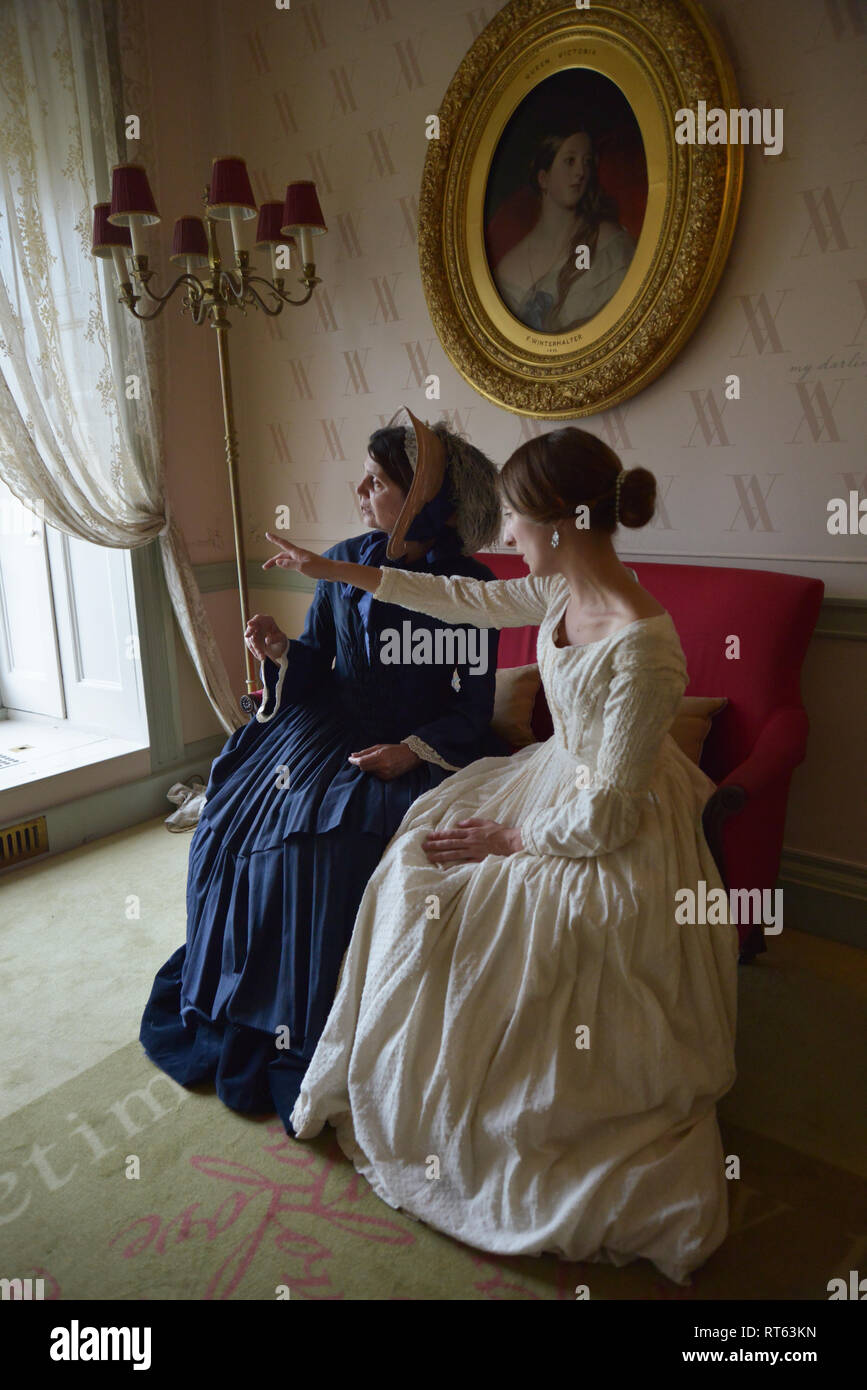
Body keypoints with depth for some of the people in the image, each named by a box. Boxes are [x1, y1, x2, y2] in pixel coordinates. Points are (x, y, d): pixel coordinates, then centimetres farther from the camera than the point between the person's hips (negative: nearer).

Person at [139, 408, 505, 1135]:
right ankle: (245, 1014, 9)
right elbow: (317, 670, 8)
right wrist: (282, 651, -12)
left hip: (417, 749, -5)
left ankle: (323, 1041, -5)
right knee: (239, 814, -13)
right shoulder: (344, 563, 4)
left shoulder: (467, 585, -8)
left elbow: (473, 707, -6)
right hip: (332, 728, 5)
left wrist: (412, 750, -19)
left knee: (336, 842, -26)